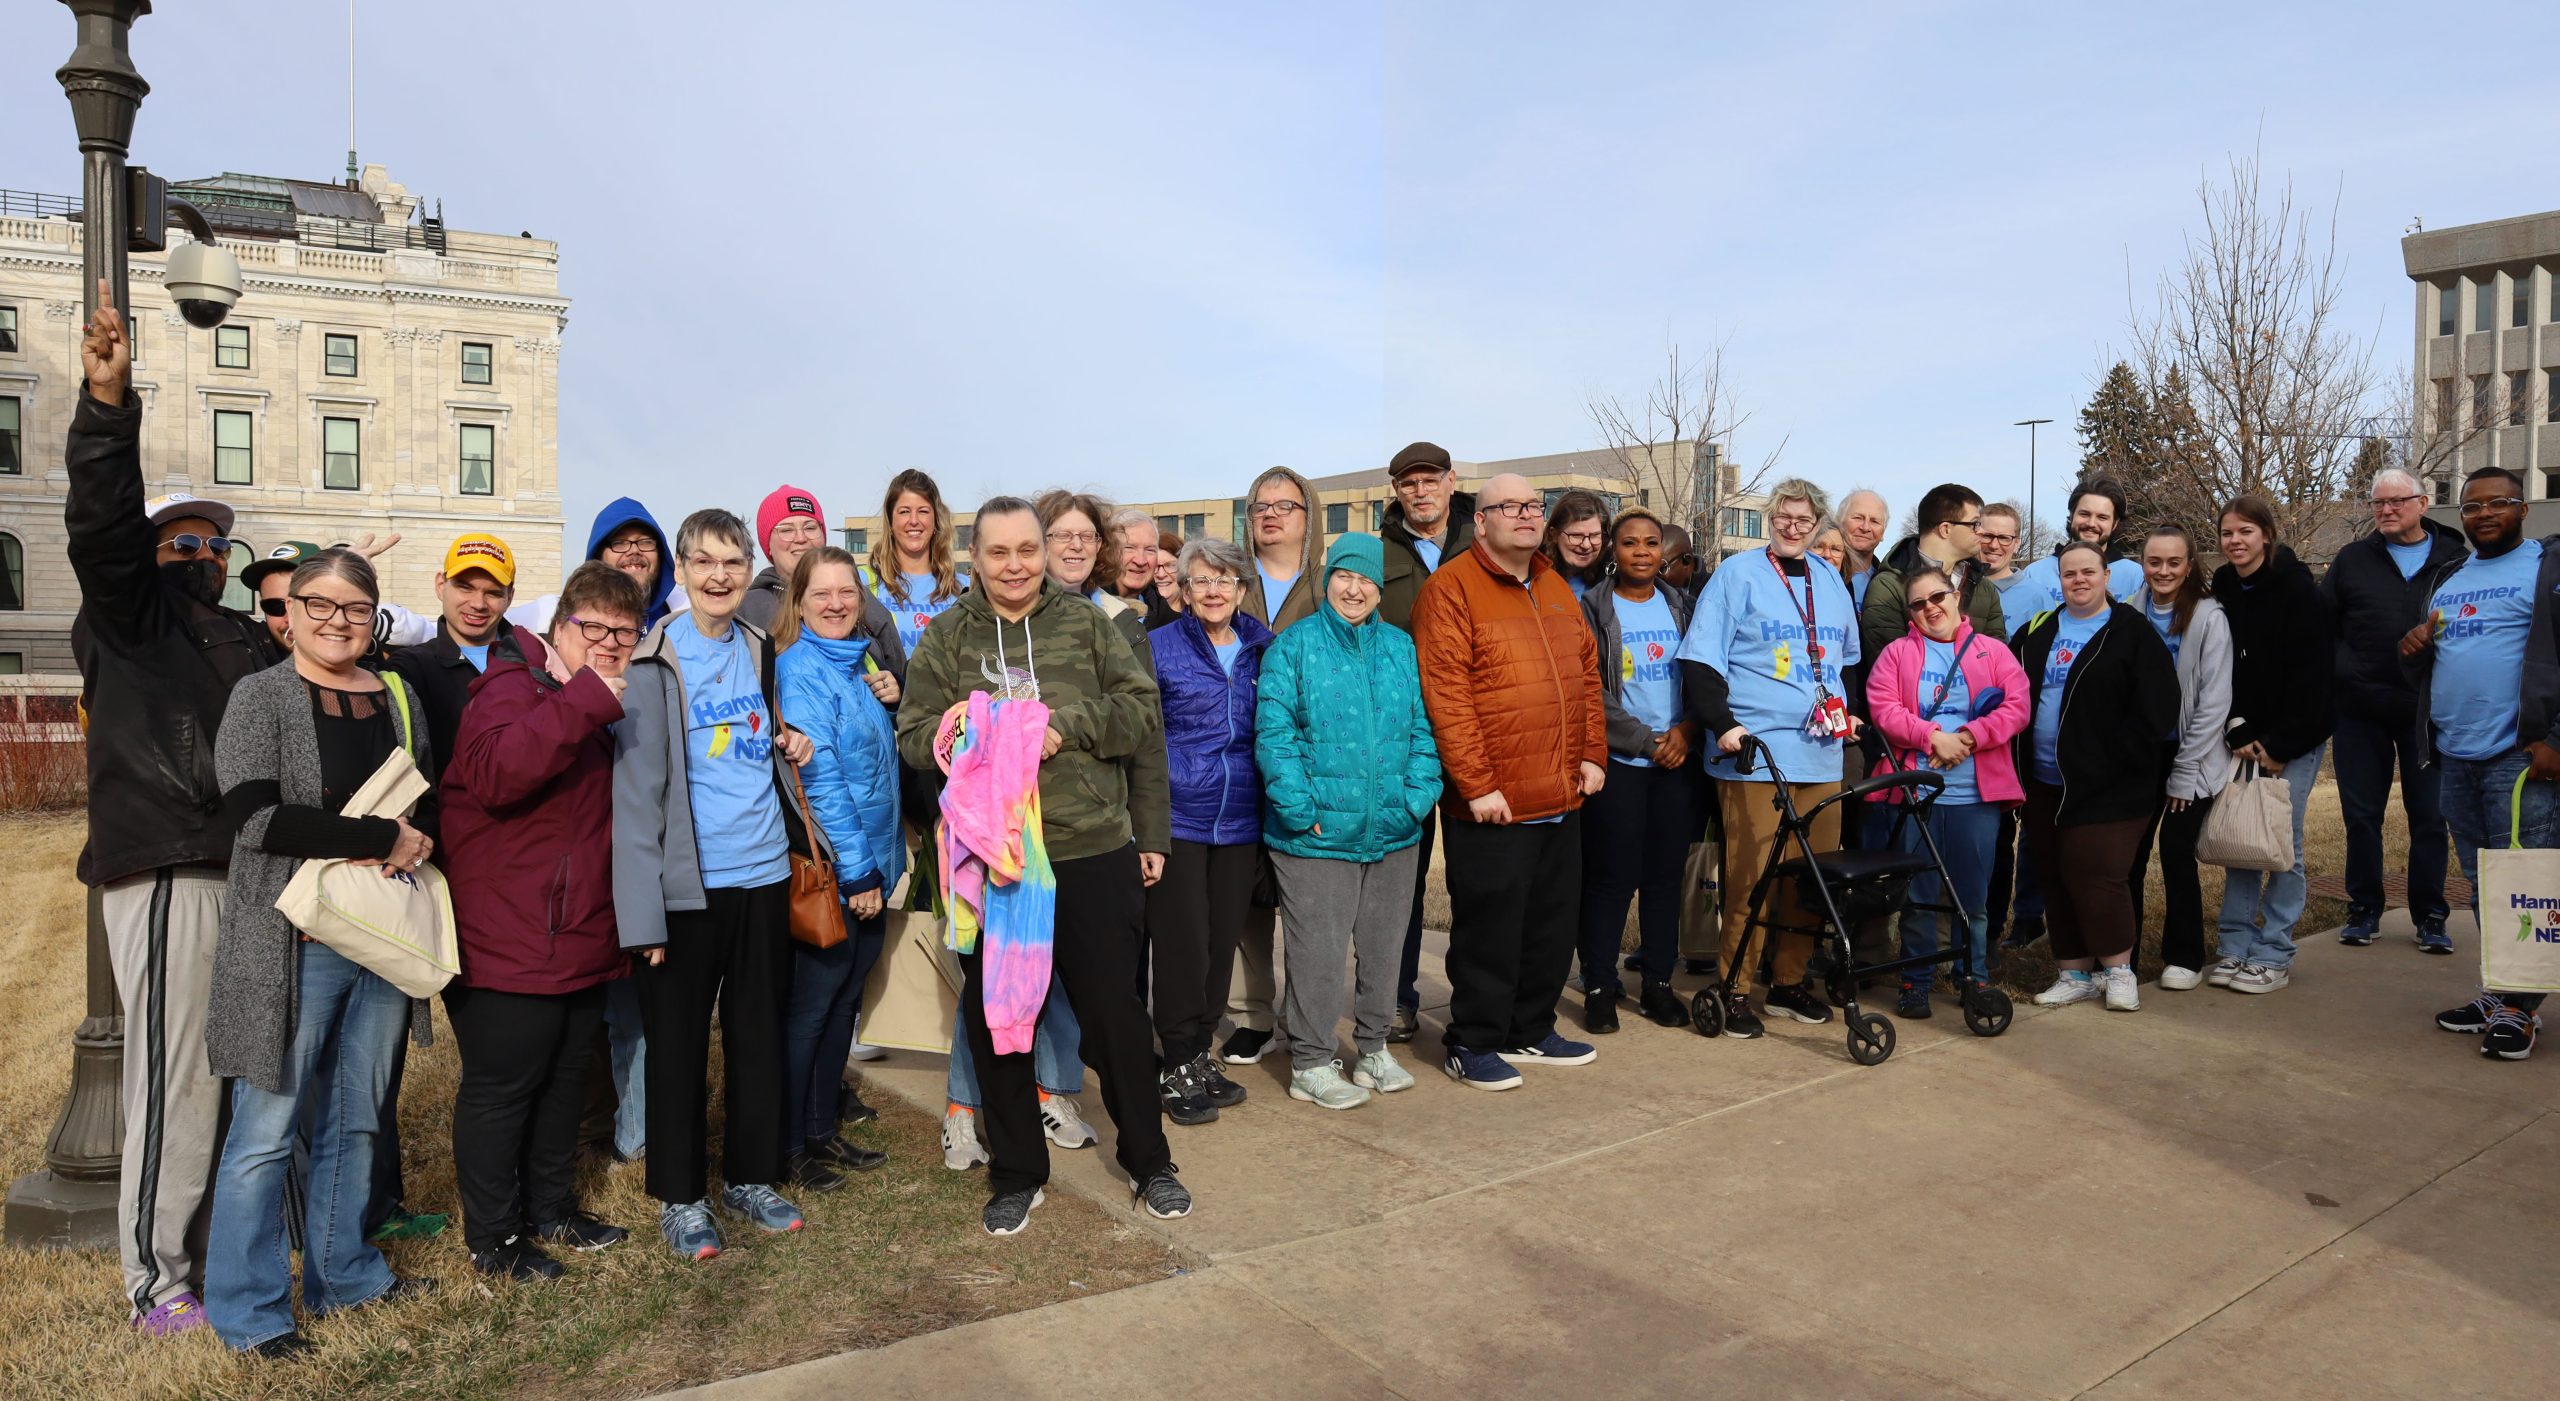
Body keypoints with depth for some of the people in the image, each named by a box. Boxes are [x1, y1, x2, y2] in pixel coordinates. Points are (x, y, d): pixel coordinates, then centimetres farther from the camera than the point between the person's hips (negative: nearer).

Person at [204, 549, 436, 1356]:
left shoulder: (396, 697, 9)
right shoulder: (261, 697, -6)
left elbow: (433, 801, 15)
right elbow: (257, 816, -18)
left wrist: (418, 844, -7)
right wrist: (383, 838, -18)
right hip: (295, 941, -5)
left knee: (356, 1119, 15)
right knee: (268, 1129, 2)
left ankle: (342, 1273, 30)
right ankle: (248, 1310, 16)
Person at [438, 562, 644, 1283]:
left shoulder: (607, 716, 14)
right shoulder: (512, 689, -13)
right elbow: (493, 772, -35)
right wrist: (584, 701, -38)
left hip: (582, 945, 9)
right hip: (509, 946, -9)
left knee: (564, 1081, 20)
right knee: (500, 1089, 4)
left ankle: (551, 1209, 37)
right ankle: (492, 1238, 20)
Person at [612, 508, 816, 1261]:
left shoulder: (759, 649, 7)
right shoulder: (655, 662, -9)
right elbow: (638, 788, -12)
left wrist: (792, 745, 0)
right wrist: (643, 904, -17)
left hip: (763, 873, 5)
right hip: (687, 881, -5)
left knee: (760, 1033, 14)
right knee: (679, 1043, 7)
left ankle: (751, 1176, 30)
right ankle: (681, 1194, 22)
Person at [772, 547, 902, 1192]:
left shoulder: (859, 665, 10)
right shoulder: (801, 670, -15)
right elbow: (819, 776, -19)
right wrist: (859, 872, -19)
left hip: (870, 869, 8)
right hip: (829, 872, -8)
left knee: (844, 1003, 16)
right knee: (809, 1009, 4)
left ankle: (823, 1131, 29)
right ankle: (789, 1145, 18)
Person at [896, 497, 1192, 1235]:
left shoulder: (1086, 624, 3)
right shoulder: (946, 637, 4)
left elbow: (1145, 714, -1)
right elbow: (914, 735, 1)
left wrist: (1070, 723, -16)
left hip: (1095, 853, -1)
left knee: (1116, 1010, 9)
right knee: (994, 1019, 10)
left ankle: (1149, 1162, 28)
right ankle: (1016, 1174, 29)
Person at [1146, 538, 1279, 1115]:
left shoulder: (1263, 647, 8)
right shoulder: (1159, 647, -3)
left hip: (1240, 823, 4)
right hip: (1177, 822, -3)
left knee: (1222, 942, 11)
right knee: (1183, 946, 0)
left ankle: (1201, 1052, 26)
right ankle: (1178, 1066, 15)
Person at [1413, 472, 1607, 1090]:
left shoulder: (1554, 587, 15)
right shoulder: (1451, 588, -9)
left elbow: (1587, 673, 19)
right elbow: (1445, 693, -16)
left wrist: (1592, 754, 9)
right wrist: (1476, 783, -19)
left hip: (1562, 798, 8)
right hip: (1494, 804, -7)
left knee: (1551, 923, 16)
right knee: (1489, 929, 2)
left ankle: (1531, 1030, 31)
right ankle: (1472, 1044, 17)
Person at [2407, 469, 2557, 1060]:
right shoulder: (2447, 579, 19)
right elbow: (2428, 671, 26)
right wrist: (2415, 651, 2)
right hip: (2454, 756, 7)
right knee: (2480, 884, 12)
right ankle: (2498, 991, 22)